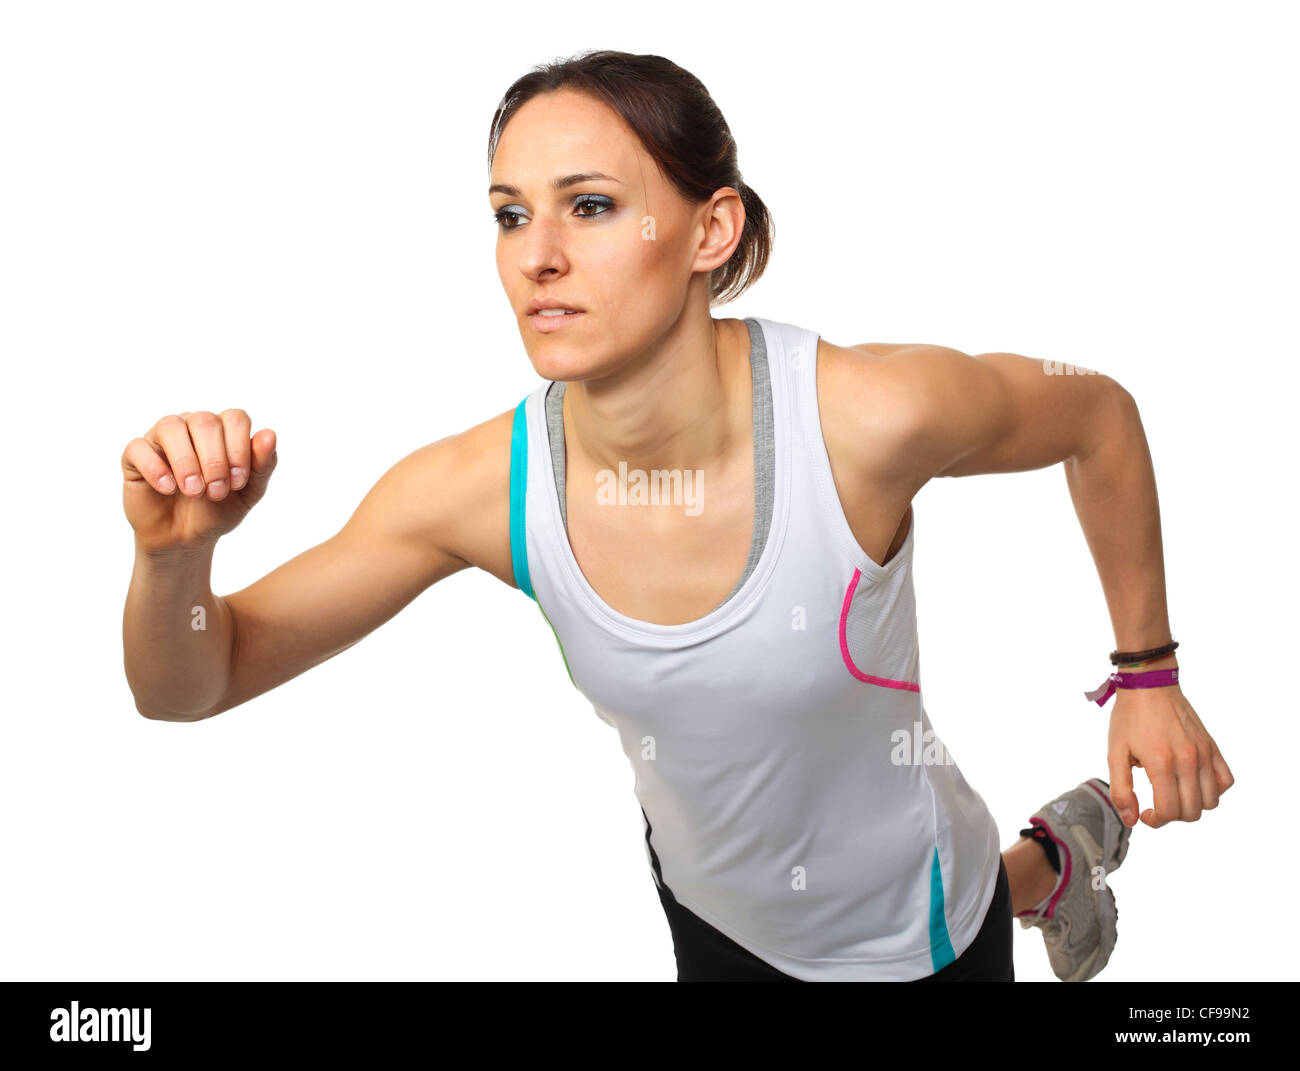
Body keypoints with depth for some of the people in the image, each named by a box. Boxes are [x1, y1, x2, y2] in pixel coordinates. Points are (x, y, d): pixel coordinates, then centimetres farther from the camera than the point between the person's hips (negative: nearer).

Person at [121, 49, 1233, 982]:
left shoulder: (871, 416, -34)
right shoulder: (481, 487, -25)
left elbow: (1098, 417, -12)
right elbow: (193, 685, -16)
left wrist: (1148, 672, -5)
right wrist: (174, 552, -38)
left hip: (909, 930, -3)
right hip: (711, 909, 3)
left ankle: (1050, 863, 47)